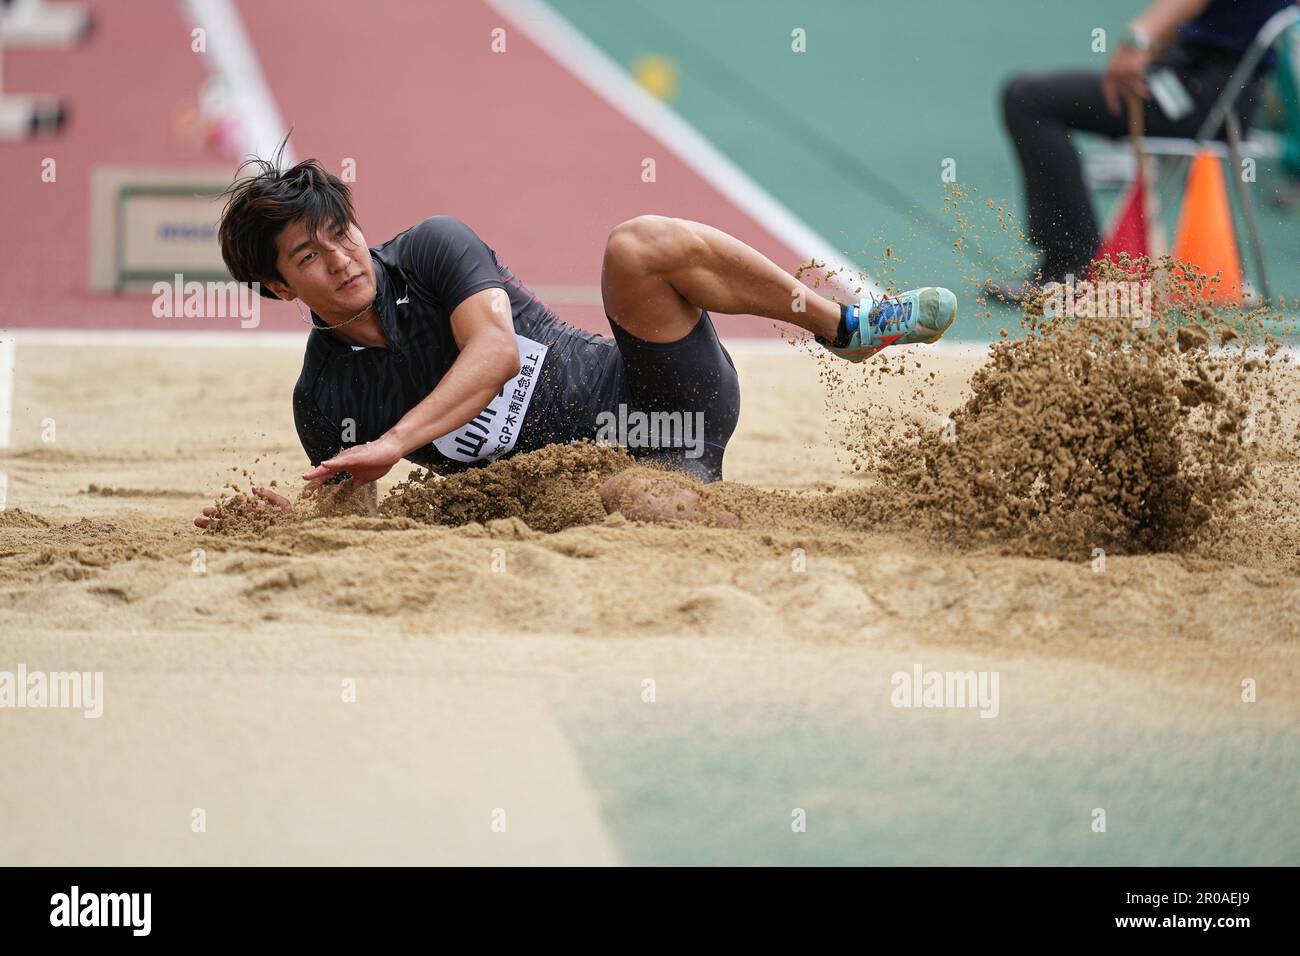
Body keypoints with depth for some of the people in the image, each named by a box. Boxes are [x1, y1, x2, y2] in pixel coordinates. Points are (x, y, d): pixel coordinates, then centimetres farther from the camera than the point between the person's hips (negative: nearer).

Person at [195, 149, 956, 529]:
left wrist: (394, 442, -33)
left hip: (641, 390, 0)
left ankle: (846, 326, -11)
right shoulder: (324, 405, -3)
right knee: (654, 511, -39)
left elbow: (496, 349, -22)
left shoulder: (431, 249, -6)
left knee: (640, 244, -28)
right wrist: (288, 519, -20)